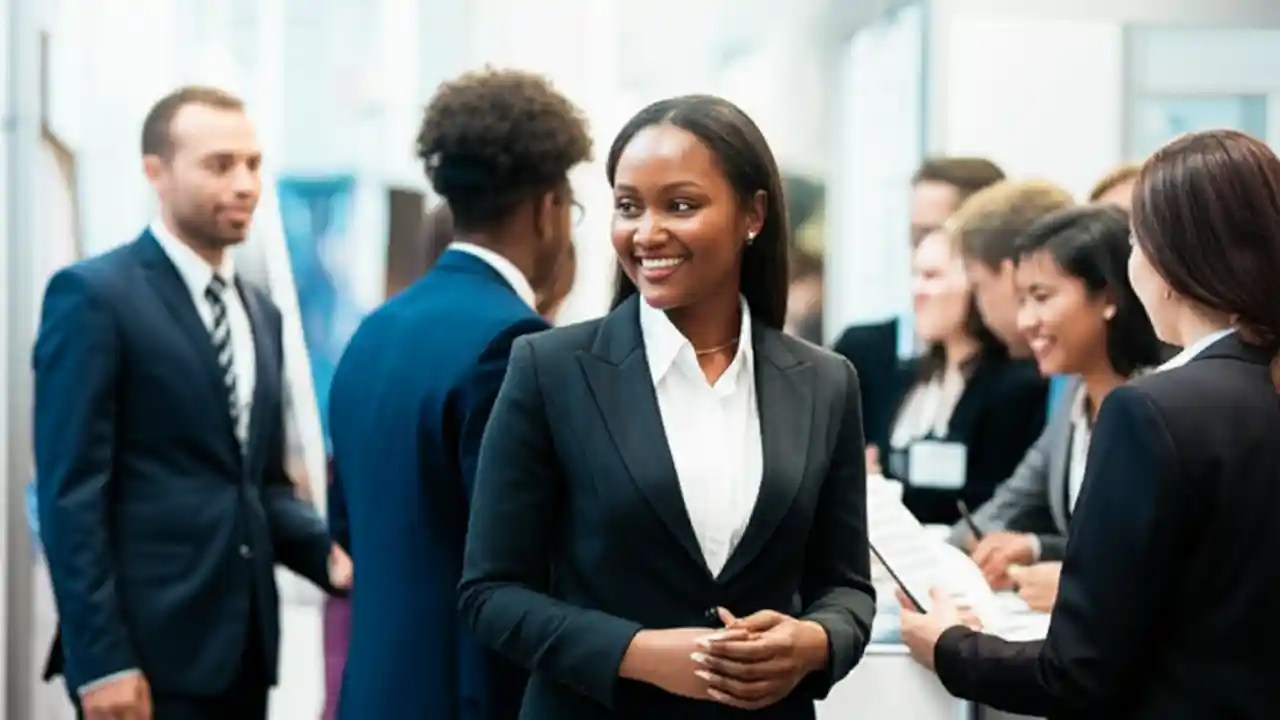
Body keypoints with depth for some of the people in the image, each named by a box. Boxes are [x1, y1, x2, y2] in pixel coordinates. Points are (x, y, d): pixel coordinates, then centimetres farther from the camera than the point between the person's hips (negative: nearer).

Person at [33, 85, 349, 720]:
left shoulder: (260, 313, 17)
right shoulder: (93, 295, -6)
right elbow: (70, 493, -12)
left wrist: (328, 551, 0)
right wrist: (100, 659, -17)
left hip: (242, 646, 7)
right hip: (149, 649, -7)